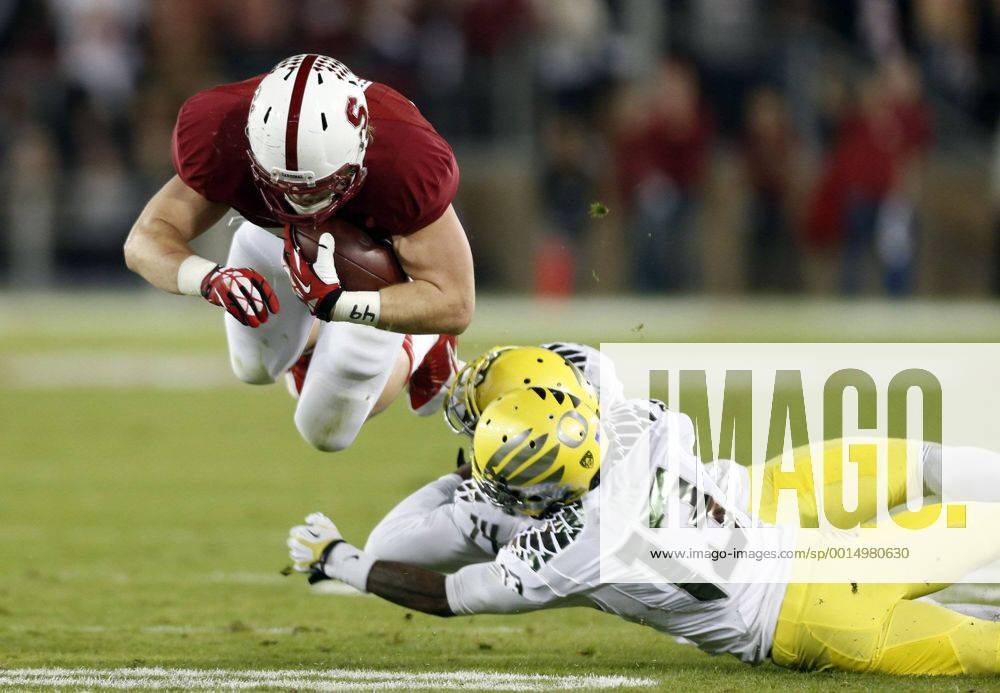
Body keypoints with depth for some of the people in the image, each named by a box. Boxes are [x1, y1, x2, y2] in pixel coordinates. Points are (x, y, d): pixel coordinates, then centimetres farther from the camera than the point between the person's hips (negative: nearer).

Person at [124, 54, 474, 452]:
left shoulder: (405, 166, -48)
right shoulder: (222, 144, -43)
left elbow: (454, 306, -41)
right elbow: (145, 242, -34)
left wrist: (334, 302, -54)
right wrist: (210, 278, -57)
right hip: (272, 235, 2)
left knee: (326, 432, 5)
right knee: (255, 368, 21)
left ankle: (417, 353, 31)